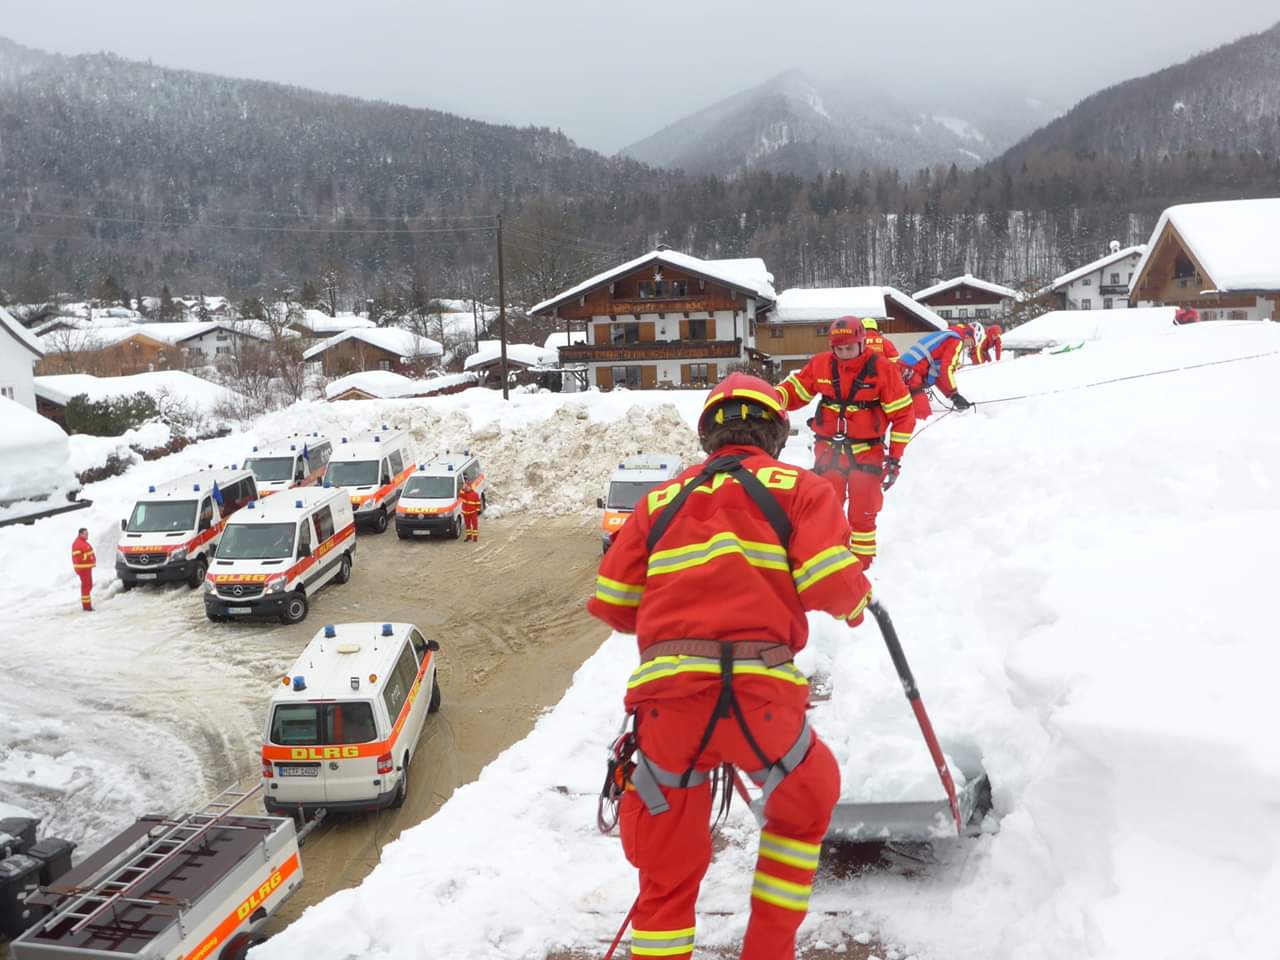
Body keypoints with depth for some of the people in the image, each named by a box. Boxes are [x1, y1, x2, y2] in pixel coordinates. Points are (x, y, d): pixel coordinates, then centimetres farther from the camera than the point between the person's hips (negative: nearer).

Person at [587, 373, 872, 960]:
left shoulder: (661, 499, 18)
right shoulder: (798, 488, 10)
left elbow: (612, 605, 14)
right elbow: (831, 584, -4)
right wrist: (857, 602, 20)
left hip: (666, 696, 2)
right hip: (760, 693, -2)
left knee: (667, 866, 17)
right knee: (806, 801, 29)